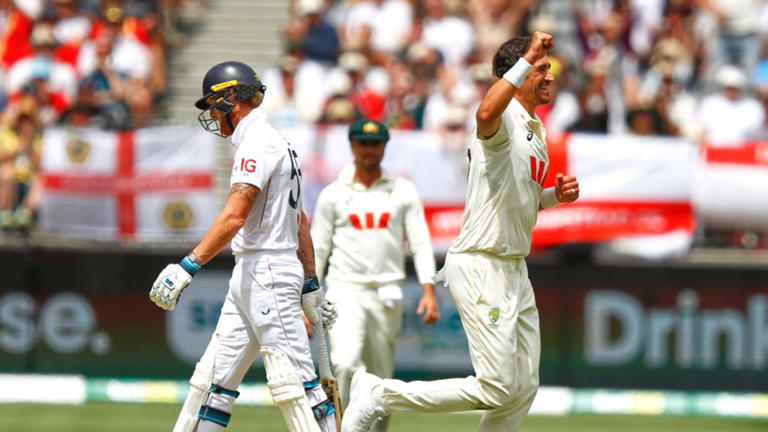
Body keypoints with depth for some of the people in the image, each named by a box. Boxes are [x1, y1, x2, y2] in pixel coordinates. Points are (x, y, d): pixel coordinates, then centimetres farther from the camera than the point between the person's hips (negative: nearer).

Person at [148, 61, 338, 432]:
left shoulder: (258, 143, -13)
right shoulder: (278, 144, 20)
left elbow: (234, 217, -25)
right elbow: (301, 222, 23)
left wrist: (188, 266, -30)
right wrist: (311, 285, 25)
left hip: (269, 272, -10)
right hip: (249, 276, 10)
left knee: (293, 381, -10)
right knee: (215, 376, 8)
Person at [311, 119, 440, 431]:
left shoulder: (403, 191, 8)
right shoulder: (333, 195, 6)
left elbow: (420, 242, 3)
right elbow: (317, 250, 8)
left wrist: (428, 290, -9)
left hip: (387, 294, 2)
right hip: (345, 291, -2)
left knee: (381, 376, 5)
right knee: (346, 364, -22)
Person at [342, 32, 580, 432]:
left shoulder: (535, 129, 17)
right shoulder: (504, 120, -14)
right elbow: (486, 114, -42)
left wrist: (553, 196, 8)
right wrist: (526, 59, -40)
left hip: (514, 270, 10)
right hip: (481, 267, -10)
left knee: (523, 390, 10)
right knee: (496, 390, -13)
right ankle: (378, 394, -4)